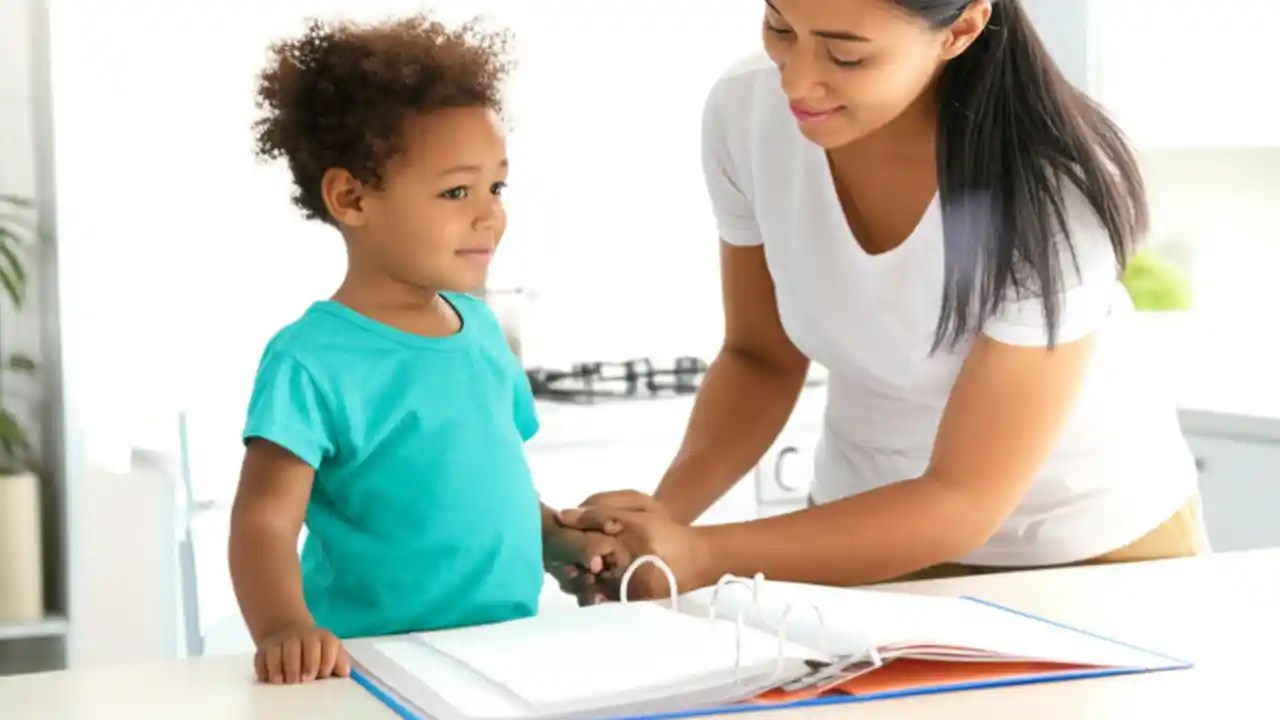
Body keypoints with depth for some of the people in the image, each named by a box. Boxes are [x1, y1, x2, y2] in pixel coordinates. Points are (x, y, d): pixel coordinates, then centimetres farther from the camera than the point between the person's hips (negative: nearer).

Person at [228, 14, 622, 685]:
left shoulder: (480, 327, 11)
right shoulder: (314, 362, -11)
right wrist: (285, 628, -32)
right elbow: (264, 522, -16)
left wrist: (563, 541, 9)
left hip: (508, 657, 7)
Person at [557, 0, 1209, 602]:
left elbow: (962, 500, -23)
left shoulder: (1052, 194, -26)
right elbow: (761, 358, -2)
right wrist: (662, 515, -18)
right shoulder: (745, 113, -15)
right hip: (870, 534, 2)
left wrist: (701, 557, -30)